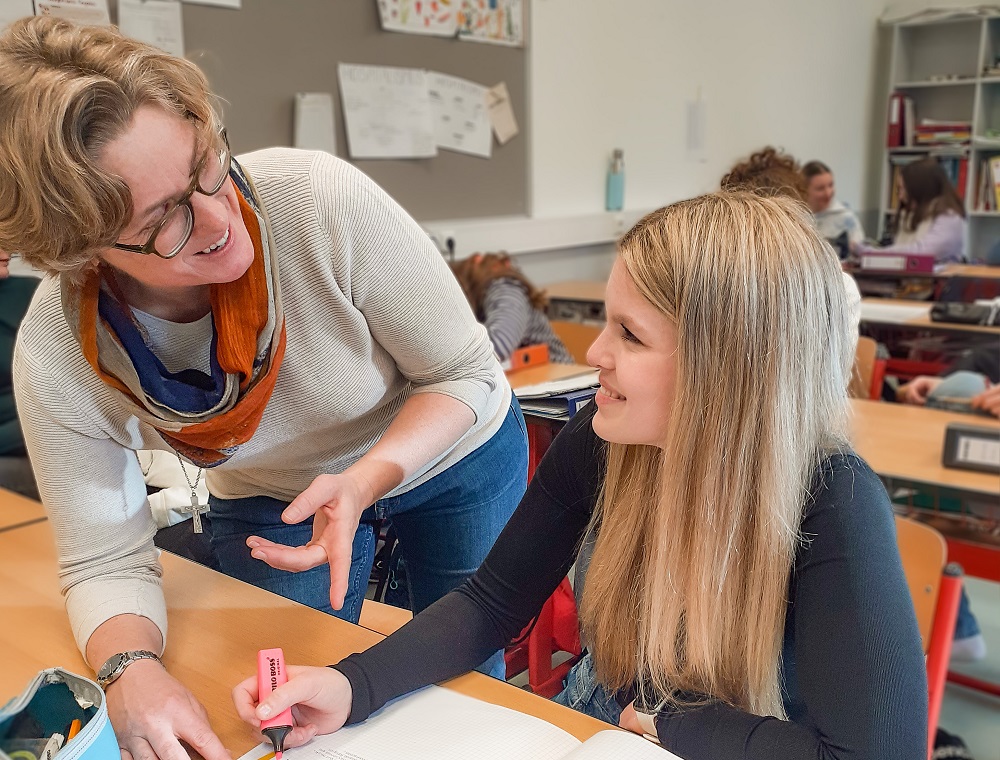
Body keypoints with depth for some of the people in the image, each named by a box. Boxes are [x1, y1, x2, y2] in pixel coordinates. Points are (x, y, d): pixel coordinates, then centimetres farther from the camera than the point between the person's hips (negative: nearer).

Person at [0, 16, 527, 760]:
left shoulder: (323, 199, -36)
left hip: (449, 452, 0)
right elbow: (105, 563, -17)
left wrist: (365, 479, -39)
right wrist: (130, 670, -37)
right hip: (267, 495, 1)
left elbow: (465, 374, -23)